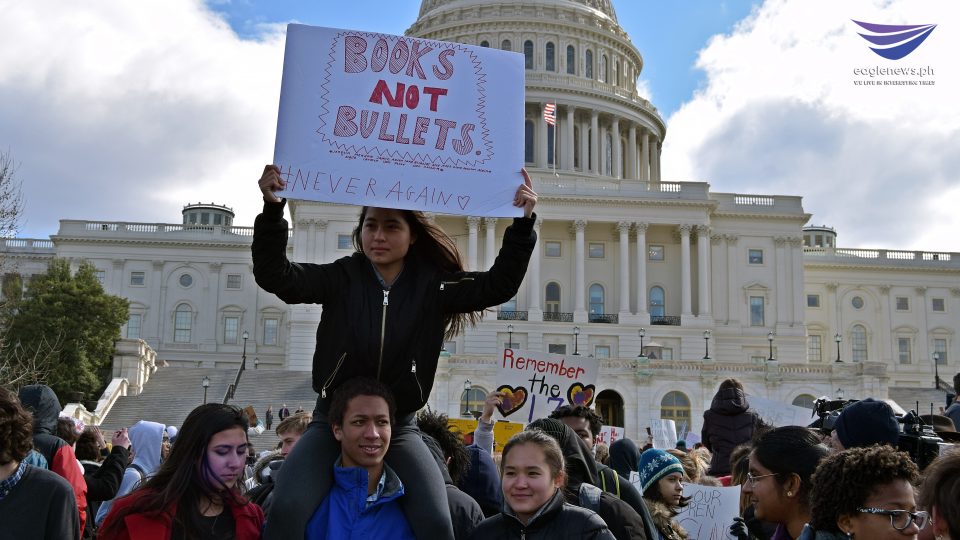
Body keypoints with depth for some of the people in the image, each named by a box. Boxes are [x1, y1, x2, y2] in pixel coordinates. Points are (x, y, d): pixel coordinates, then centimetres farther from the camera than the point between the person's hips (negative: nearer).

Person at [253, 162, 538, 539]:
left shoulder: (432, 287, -4)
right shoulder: (342, 278, -7)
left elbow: (498, 285, -8)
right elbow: (274, 276, -18)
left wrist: (524, 222, -18)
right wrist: (272, 209, -32)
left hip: (398, 426, 1)